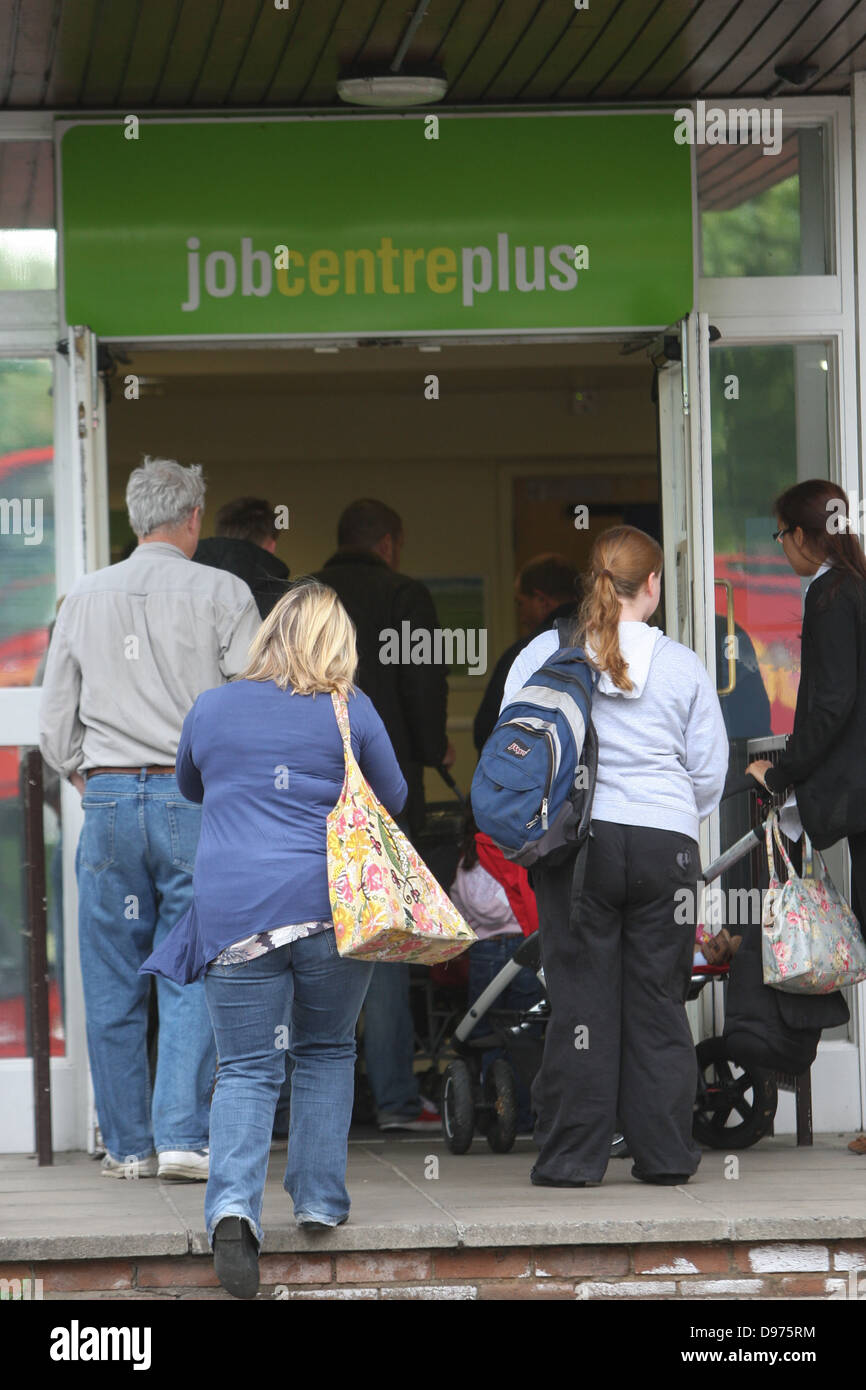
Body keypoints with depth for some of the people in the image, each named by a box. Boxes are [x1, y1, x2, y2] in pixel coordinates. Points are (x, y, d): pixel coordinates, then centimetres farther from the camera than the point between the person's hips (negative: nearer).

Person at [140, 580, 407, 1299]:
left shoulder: (211, 709, 9)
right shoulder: (350, 710, 3)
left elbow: (191, 787, 27)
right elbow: (394, 797, 15)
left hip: (234, 910, 1)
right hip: (331, 908, -1)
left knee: (246, 1068, 1)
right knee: (326, 1051, 18)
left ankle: (234, 1203, -19)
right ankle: (321, 1199, 16)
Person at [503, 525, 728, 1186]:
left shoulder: (544, 655, 0)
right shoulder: (682, 665, 1)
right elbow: (710, 771, 6)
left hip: (578, 840, 0)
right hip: (666, 844, 0)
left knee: (581, 1001, 3)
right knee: (659, 1003, 8)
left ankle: (572, 1155, 3)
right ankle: (665, 1152, 11)